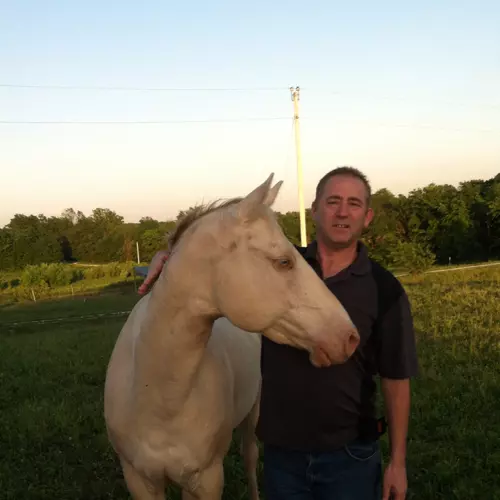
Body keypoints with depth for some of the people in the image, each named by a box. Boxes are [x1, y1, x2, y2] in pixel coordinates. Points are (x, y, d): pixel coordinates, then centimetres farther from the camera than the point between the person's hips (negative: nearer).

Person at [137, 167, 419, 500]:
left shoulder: (384, 289, -9)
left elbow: (396, 379, -4)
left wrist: (398, 462, -4)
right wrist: (168, 257, -12)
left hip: (350, 455, -2)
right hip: (281, 451, 2)